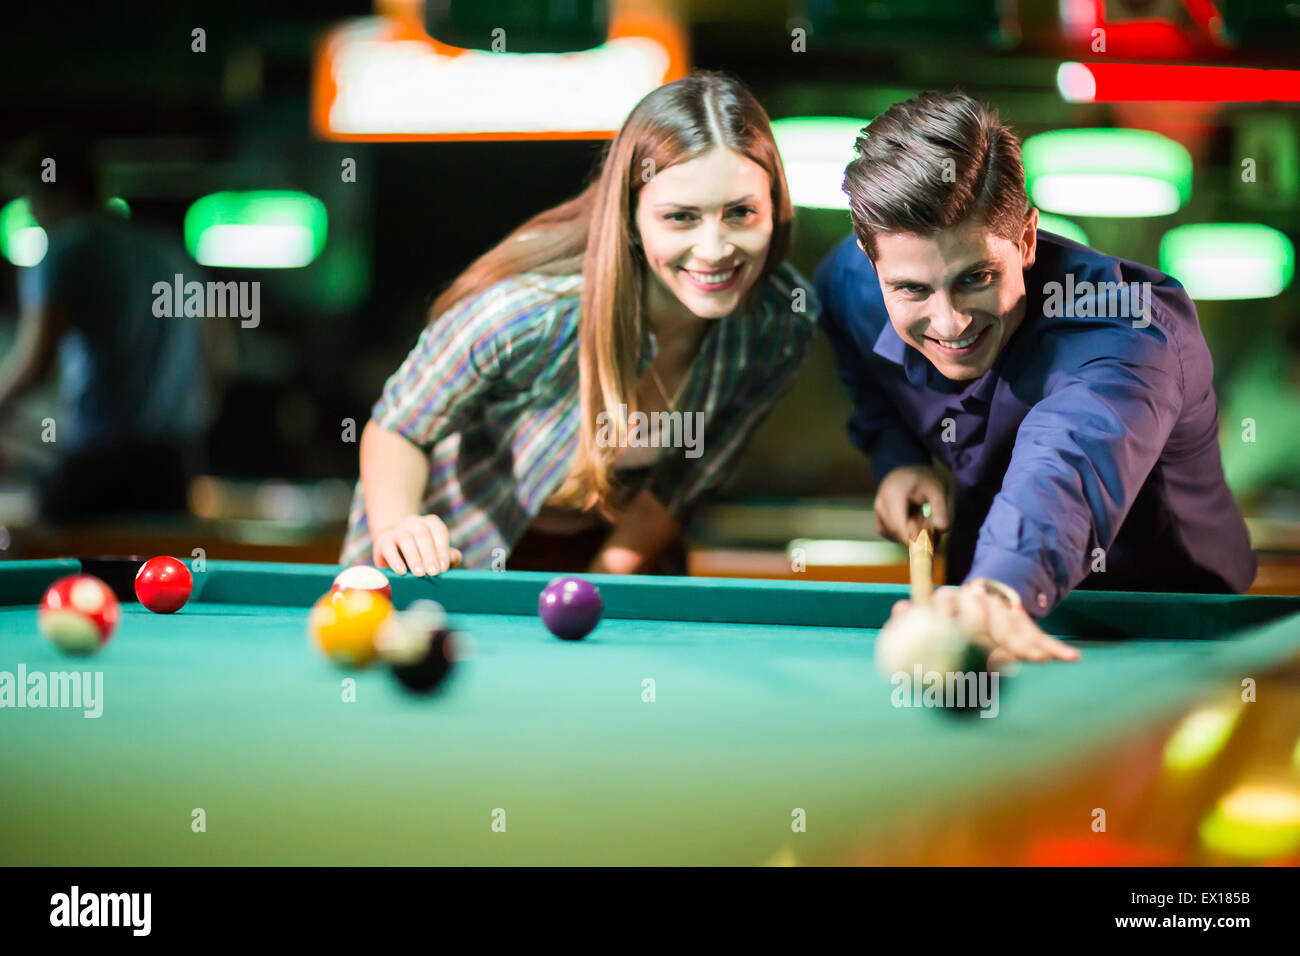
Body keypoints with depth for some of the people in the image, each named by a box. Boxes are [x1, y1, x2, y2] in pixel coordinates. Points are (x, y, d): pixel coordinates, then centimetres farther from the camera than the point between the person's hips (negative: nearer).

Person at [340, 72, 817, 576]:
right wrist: (395, 526, -34)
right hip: (457, 551, -3)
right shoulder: (526, 310, -33)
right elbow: (398, 426, -16)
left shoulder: (785, 321, -21)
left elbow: (676, 488, -6)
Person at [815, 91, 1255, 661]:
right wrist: (895, 455, -7)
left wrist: (1000, 590, -74)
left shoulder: (1123, 329, -32)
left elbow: (1065, 463, -55)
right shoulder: (850, 283, -13)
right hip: (977, 579, 4)